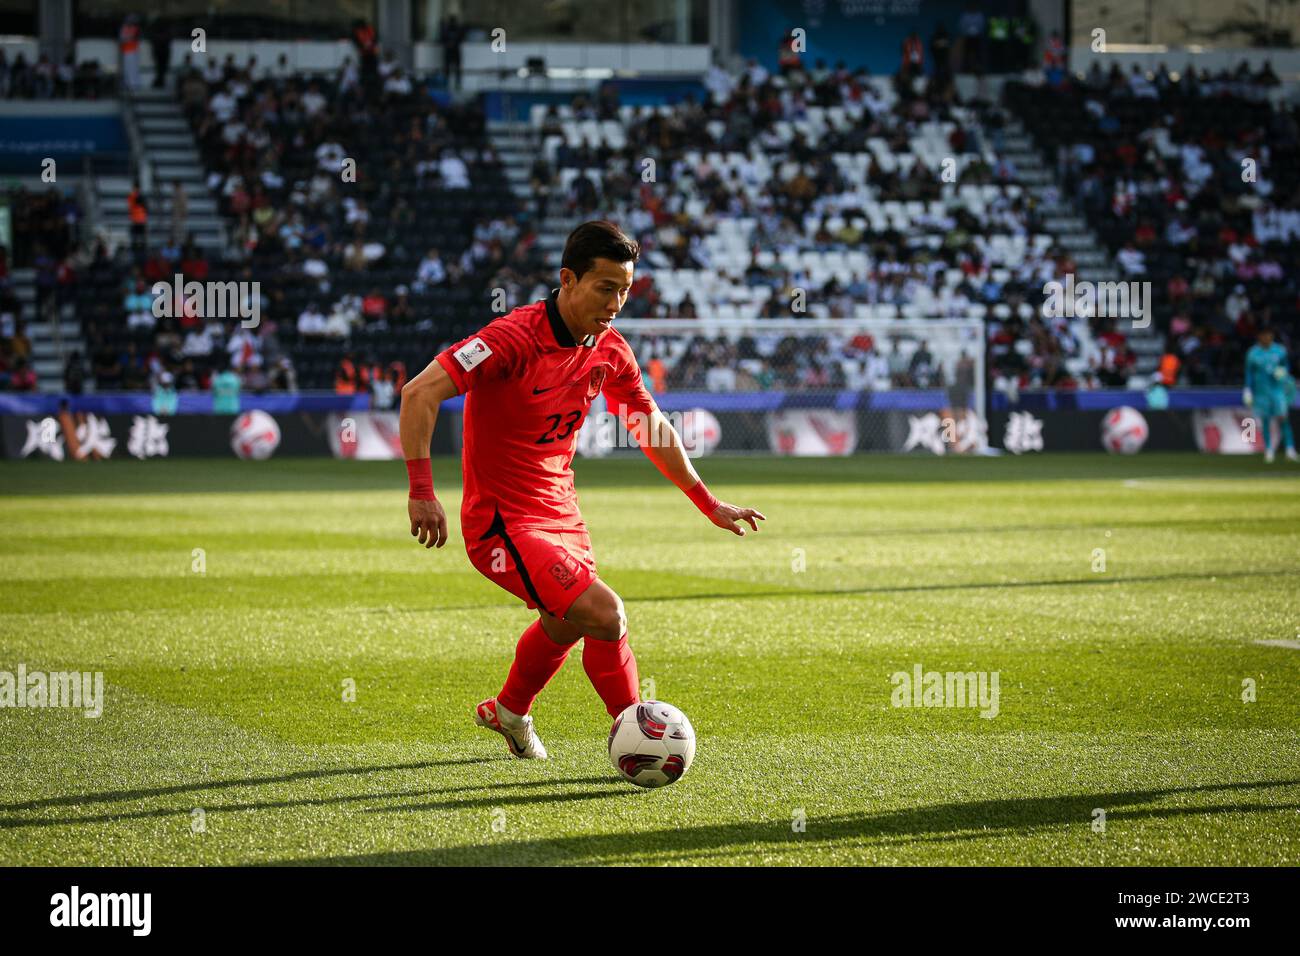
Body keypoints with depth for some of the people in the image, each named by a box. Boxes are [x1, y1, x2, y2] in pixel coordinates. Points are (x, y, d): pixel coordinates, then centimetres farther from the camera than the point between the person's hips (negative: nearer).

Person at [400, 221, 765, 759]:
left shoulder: (609, 350, -1)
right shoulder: (515, 338, -24)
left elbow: (651, 426, 15)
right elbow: (419, 394, -29)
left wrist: (709, 504, 18)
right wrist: (421, 490, -36)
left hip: (560, 513, 9)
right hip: (503, 522, -9)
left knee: (566, 622, 30)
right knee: (604, 614, -23)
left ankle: (509, 712, 58)